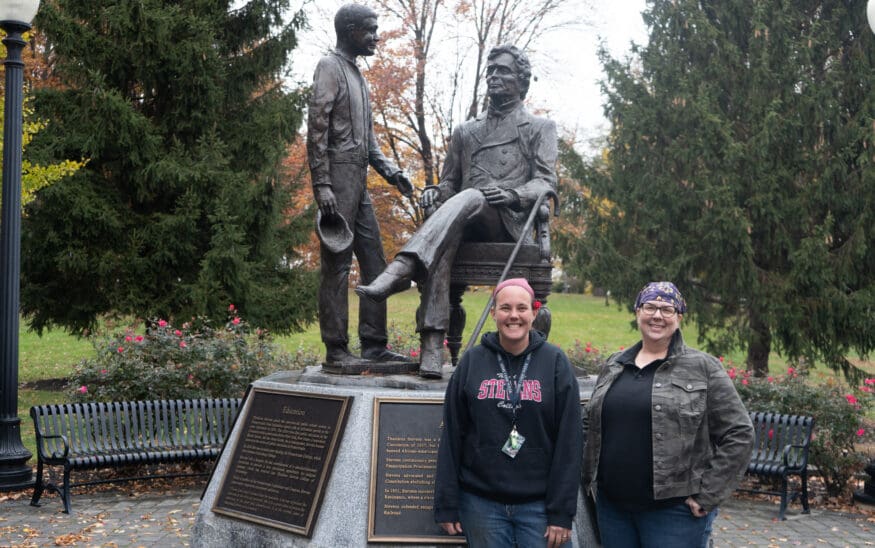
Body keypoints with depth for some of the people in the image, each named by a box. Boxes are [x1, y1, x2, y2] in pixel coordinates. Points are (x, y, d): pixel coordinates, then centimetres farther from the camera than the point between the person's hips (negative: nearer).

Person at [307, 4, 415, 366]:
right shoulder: (330, 67, -5)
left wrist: (390, 171, 11)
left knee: (374, 262, 8)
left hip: (359, 179, 9)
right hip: (338, 176, -9)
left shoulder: (357, 74, 21)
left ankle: (373, 343, 14)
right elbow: (317, 129, -14)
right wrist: (322, 186, -21)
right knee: (337, 264, -7)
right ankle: (335, 349, -2)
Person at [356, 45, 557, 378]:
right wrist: (435, 192, 1)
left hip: (508, 223, -3)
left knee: (469, 198, -38)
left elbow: (546, 182, 5)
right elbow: (450, 182, 28)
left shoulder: (540, 129, 20)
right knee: (441, 244, -36)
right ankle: (433, 344, -45)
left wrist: (513, 194, -18)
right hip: (464, 225, 3)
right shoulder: (465, 132, 32)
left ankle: (399, 272, -53)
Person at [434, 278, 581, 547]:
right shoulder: (472, 361, 3)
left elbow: (569, 440, -3)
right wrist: (446, 506, 1)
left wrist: (562, 513, -8)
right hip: (481, 502, 1)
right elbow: (452, 436, 4)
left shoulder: (554, 361, -1)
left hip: (538, 504, -1)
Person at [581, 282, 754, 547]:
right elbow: (589, 425, 21)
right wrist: (590, 479, 12)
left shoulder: (703, 368, -3)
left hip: (674, 509, -4)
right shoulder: (613, 366, 11)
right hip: (612, 506, 5)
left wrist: (707, 495, -8)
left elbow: (739, 435, -5)